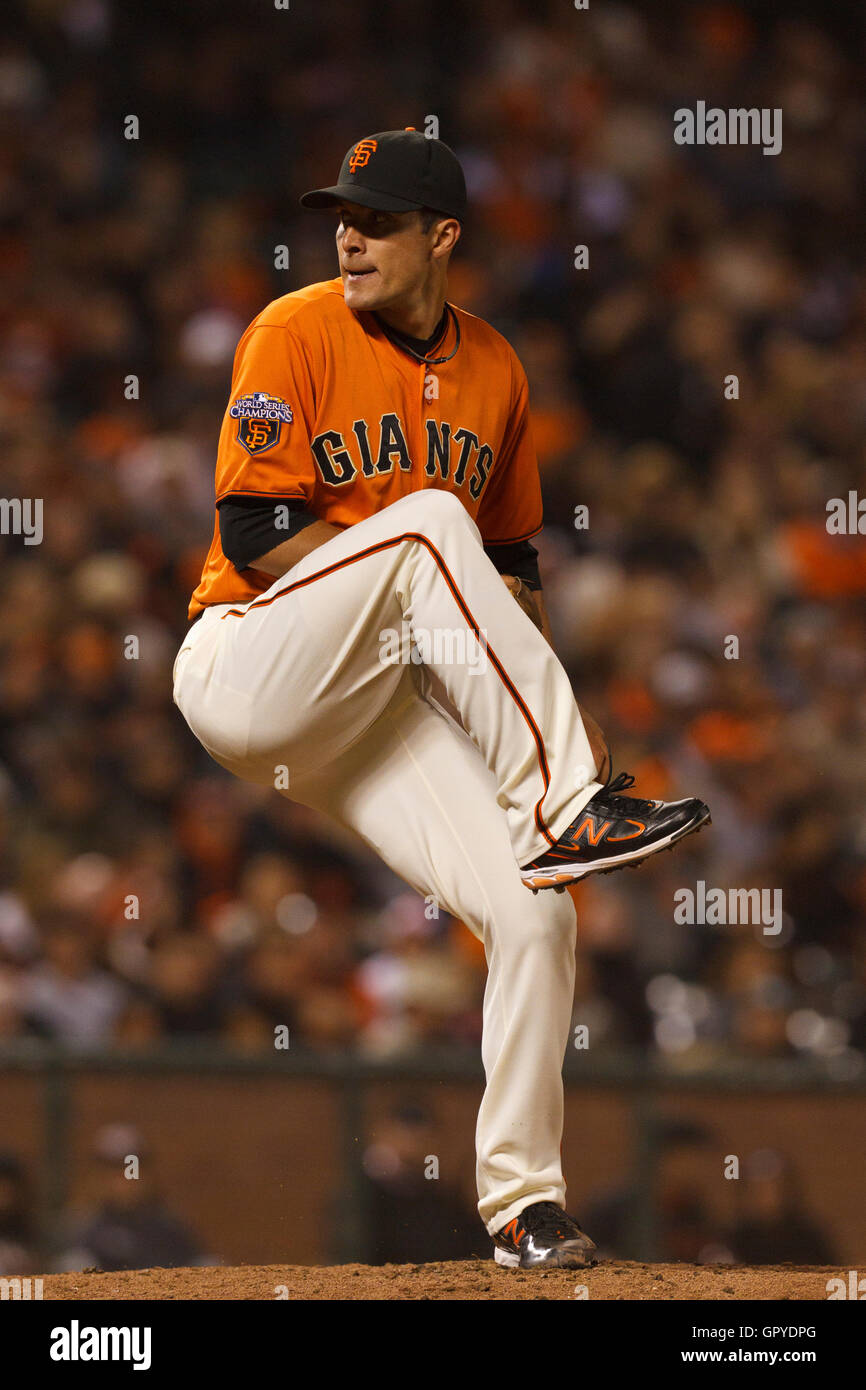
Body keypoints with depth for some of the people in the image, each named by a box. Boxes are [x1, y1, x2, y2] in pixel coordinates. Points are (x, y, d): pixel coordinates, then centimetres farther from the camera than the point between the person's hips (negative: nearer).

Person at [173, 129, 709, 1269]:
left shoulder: (495, 371, 10)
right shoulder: (296, 336, -7)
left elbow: (510, 558, 19)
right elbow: (254, 535, -14)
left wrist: (549, 710, 5)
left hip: (388, 705, 5)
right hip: (245, 672, -5)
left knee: (535, 913, -12)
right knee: (425, 516, -29)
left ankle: (523, 1198, 2)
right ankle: (561, 810, -33)